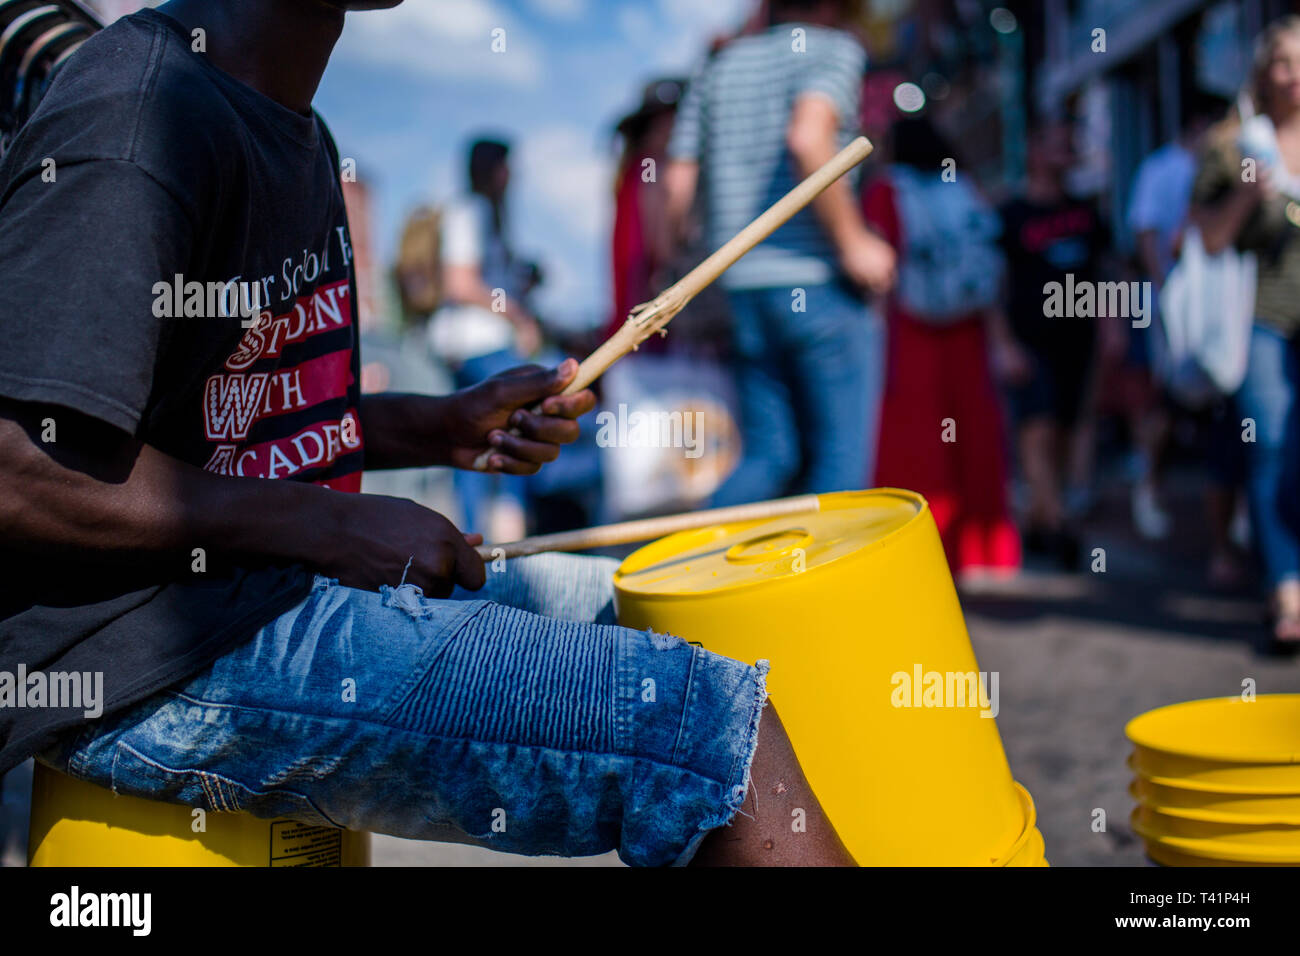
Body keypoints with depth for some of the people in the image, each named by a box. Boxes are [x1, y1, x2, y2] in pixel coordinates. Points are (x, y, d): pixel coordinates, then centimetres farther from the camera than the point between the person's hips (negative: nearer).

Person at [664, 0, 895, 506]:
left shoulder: (720, 66, 16)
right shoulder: (834, 50, -1)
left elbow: (677, 186, 13)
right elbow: (807, 139, -22)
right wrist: (853, 241, -15)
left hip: (740, 289, 6)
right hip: (818, 282, -6)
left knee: (769, 456, 12)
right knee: (840, 456, 1)